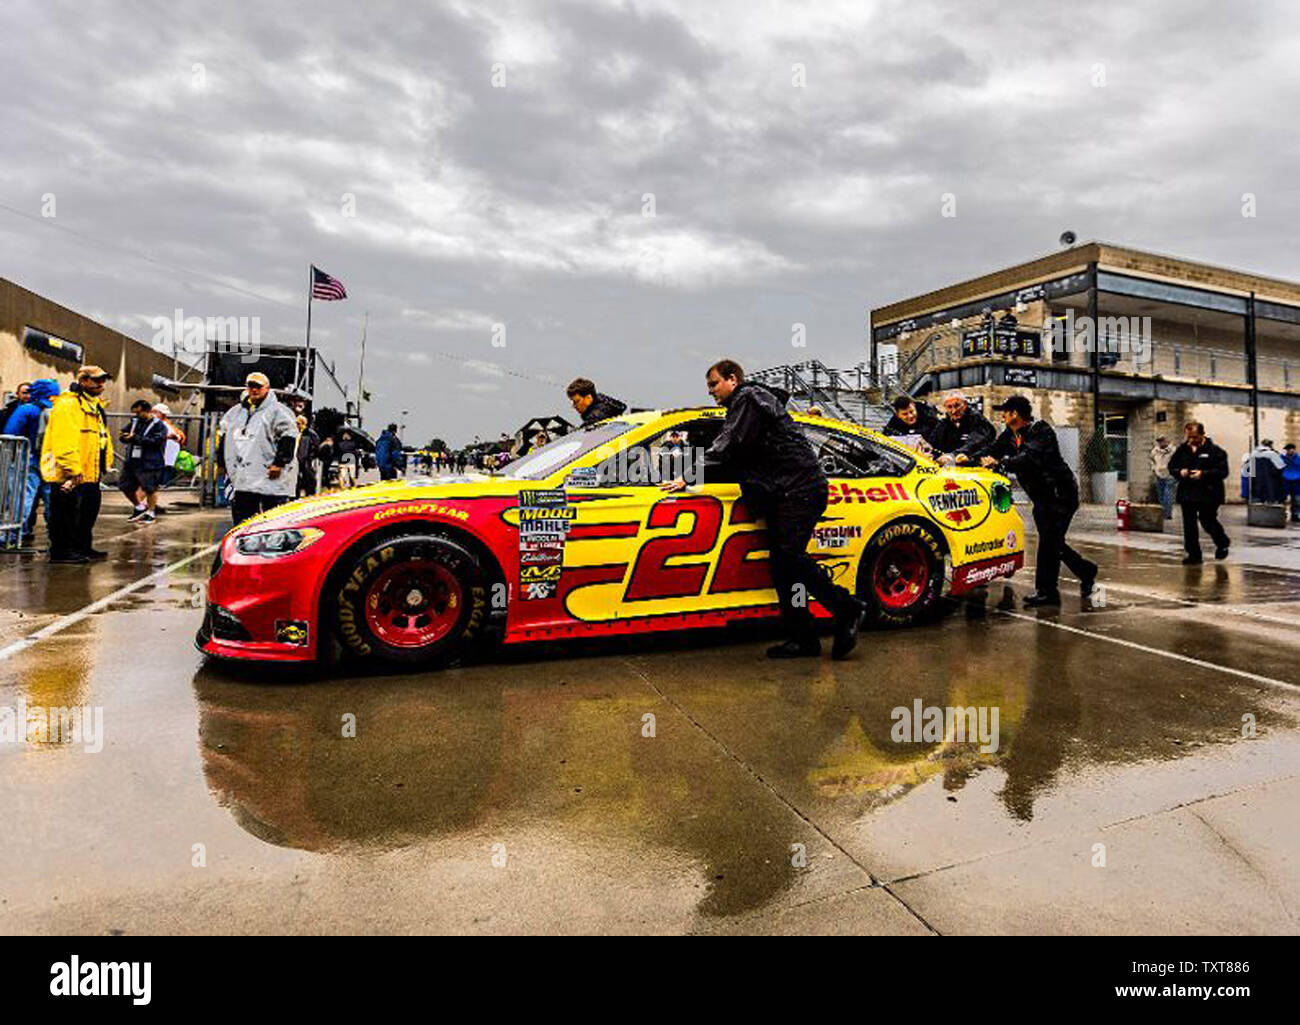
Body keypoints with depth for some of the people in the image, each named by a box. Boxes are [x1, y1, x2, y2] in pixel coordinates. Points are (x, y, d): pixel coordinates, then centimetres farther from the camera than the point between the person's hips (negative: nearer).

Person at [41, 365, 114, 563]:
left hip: (89, 473, 10)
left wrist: (104, 465, 19)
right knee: (66, 513, -4)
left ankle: (82, 547, 29)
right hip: (68, 475, -10)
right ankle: (61, 551, 4)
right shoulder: (67, 404, -14)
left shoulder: (94, 406, 19)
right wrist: (72, 470, -26)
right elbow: (65, 441, -23)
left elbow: (102, 438, 25)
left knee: (89, 510, 18)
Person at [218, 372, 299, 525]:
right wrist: (224, 463, 20)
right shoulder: (235, 412, 18)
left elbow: (288, 437, -12)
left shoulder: (277, 411, -4)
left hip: (271, 479, -7)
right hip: (242, 478, 7)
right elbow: (224, 437, 27)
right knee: (241, 518, 12)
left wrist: (279, 463, -17)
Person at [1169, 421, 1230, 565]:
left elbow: (1223, 471, -10)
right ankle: (1193, 554, 12)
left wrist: (1203, 474, -23)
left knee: (1208, 522, 5)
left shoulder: (1214, 450, -6)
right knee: (1189, 525, 3)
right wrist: (1180, 472, -7)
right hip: (1186, 494, 4)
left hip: (1208, 495, -4)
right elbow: (1171, 466, 15)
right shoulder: (1182, 450, 7)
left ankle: (1222, 543, 35)